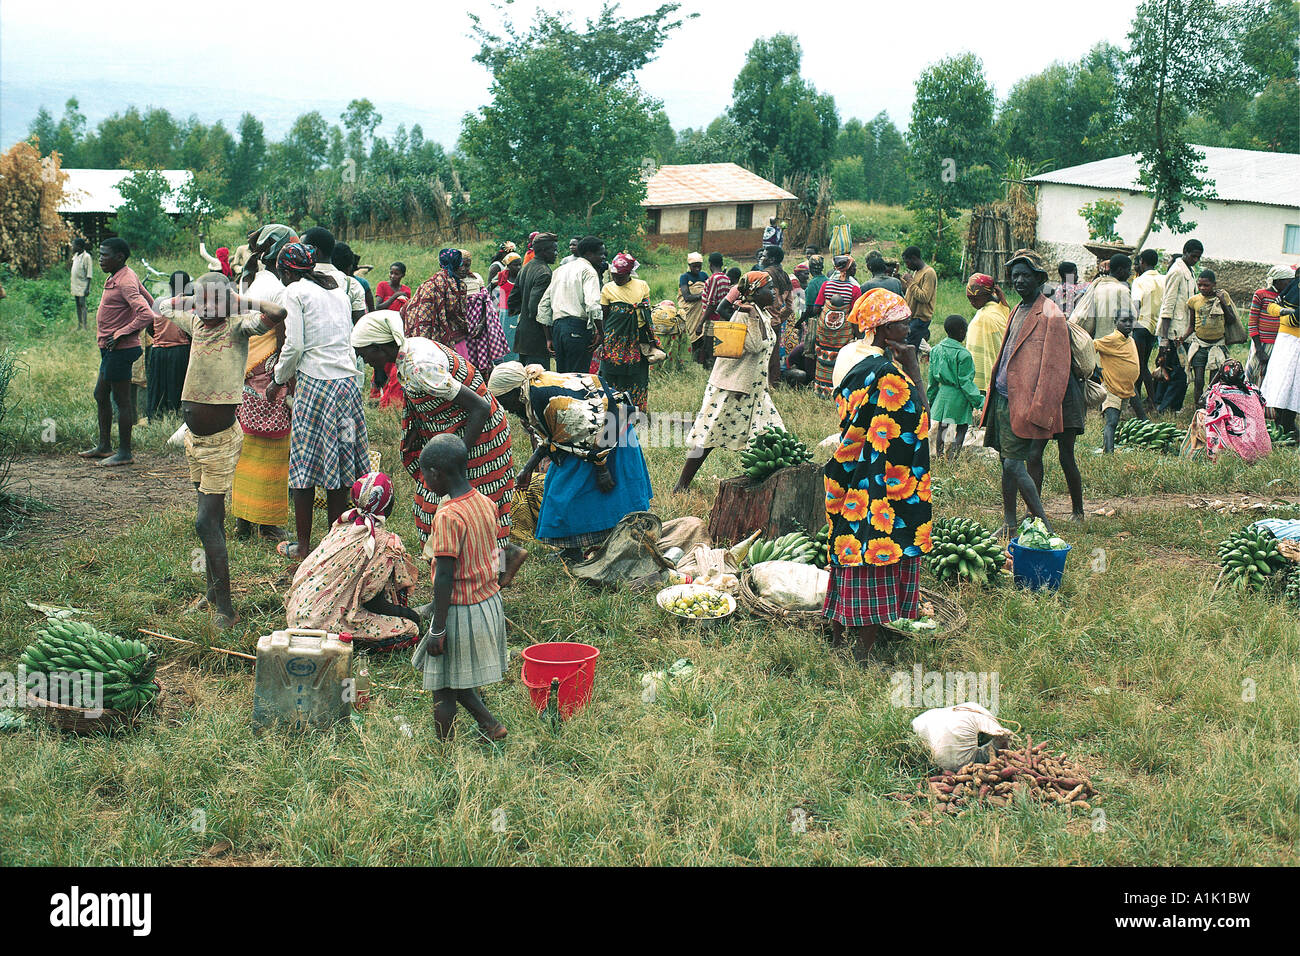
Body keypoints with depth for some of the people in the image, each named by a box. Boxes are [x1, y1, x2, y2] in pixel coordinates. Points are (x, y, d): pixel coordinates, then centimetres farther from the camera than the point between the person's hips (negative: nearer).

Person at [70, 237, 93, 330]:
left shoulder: (86, 257, -13)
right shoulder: (76, 255, 12)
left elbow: (89, 274, -15)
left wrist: (87, 288, -19)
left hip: (82, 286, -8)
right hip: (75, 286, 8)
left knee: (82, 305, -11)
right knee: (78, 305, 12)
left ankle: (84, 327, -12)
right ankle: (79, 325, 18)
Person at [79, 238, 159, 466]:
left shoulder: (125, 282, -18)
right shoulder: (116, 278, 13)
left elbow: (146, 315, -28)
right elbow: (149, 301, 24)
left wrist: (120, 334, -21)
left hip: (120, 349, -11)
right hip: (111, 349, 11)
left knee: (121, 400, -3)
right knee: (101, 395, 19)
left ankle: (124, 453, 4)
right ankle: (104, 446, 29)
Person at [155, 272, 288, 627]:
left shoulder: (237, 326, -11)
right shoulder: (195, 322, 7)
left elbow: (277, 313, -30)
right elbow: (164, 306, 28)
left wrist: (241, 300, -16)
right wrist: (199, 300, 14)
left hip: (221, 439, -7)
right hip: (194, 437, 7)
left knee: (206, 522, -10)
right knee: (213, 517, 16)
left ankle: (226, 608, -5)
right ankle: (214, 590, 26)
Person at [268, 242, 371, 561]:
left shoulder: (295, 292, -3)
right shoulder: (337, 290, 17)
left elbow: (294, 346, -10)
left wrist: (279, 380, 7)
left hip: (315, 382, -6)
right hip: (348, 380, 6)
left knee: (305, 464, 2)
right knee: (340, 461, 10)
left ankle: (302, 545, 7)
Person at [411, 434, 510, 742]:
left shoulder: (447, 516, -22)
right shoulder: (487, 504, 2)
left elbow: (445, 578, -21)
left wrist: (437, 630, -15)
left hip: (461, 611, -8)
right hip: (490, 601, 8)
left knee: (442, 686, 7)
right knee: (460, 679, 21)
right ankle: (488, 723, 18)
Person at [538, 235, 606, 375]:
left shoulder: (560, 270, 20)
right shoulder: (588, 271, -4)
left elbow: (544, 304, 18)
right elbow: (592, 304, -20)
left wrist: (549, 337, 18)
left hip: (557, 326, 8)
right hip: (578, 328, -8)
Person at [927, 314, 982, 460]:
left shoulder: (936, 350, 2)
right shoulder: (963, 354, -17)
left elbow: (932, 378, 10)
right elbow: (965, 382, -16)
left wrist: (931, 399, 20)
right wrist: (979, 401, -9)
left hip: (943, 393, 6)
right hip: (958, 397, -6)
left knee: (941, 426, 15)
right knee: (961, 429, 6)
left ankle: (938, 455, 21)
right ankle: (953, 458, 2)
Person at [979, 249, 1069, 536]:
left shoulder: (1050, 316, -12)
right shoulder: (1019, 311, 16)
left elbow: (1054, 370, -16)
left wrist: (1038, 412, -20)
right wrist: (990, 402, 15)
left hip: (1024, 403, -9)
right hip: (1003, 398, 9)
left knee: (1013, 464, -11)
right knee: (1006, 462, 13)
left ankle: (1044, 526, -1)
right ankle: (1009, 525, 22)